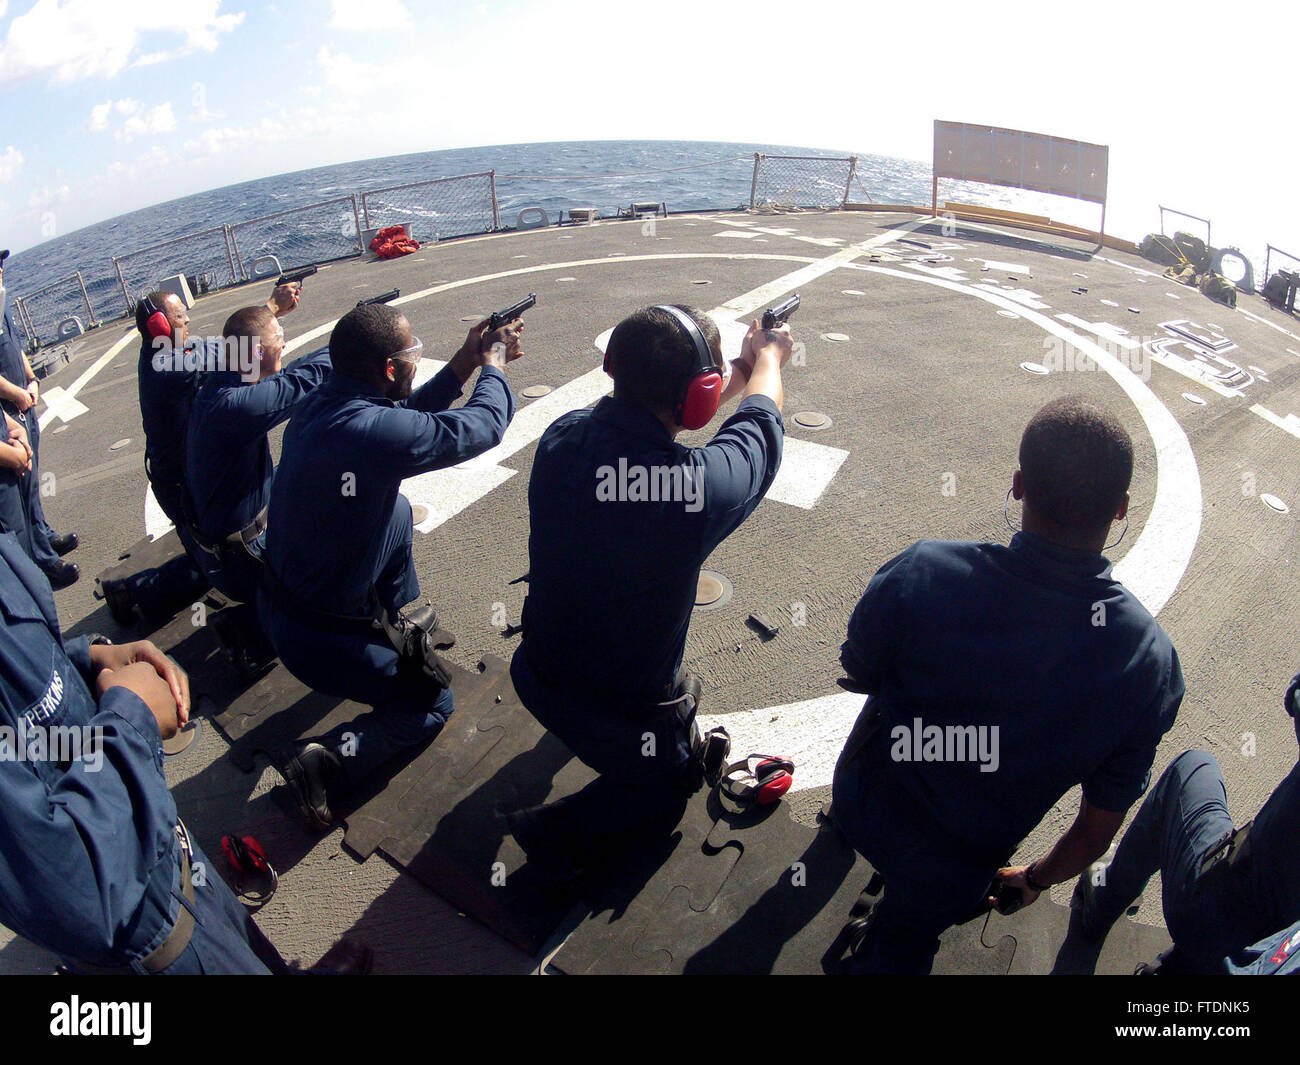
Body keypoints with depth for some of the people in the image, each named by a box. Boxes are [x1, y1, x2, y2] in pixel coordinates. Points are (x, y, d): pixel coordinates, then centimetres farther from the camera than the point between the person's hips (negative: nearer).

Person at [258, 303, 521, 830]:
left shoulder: (316, 403, -8)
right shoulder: (375, 430, -33)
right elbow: (483, 426, -20)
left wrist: (464, 363, 7)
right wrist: (492, 365, 0)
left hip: (278, 597, 8)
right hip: (318, 637, -8)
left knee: (395, 507, 22)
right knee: (432, 701, 14)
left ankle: (396, 627, 37)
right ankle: (331, 758, -5)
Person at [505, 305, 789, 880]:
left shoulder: (560, 439, -20)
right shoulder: (700, 485, -34)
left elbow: (646, 415, 3)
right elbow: (760, 421, -9)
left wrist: (742, 367, 17)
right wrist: (768, 359, 15)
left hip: (538, 676, 5)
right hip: (625, 719, -5)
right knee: (661, 796, 27)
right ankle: (561, 833, 10)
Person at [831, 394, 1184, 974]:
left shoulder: (919, 575, -32)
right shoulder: (1152, 662, -24)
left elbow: (859, 674, -11)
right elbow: (1101, 823, -11)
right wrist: (1034, 878, 10)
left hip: (863, 811, 1)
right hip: (951, 880, 0)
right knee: (900, 942, 31)